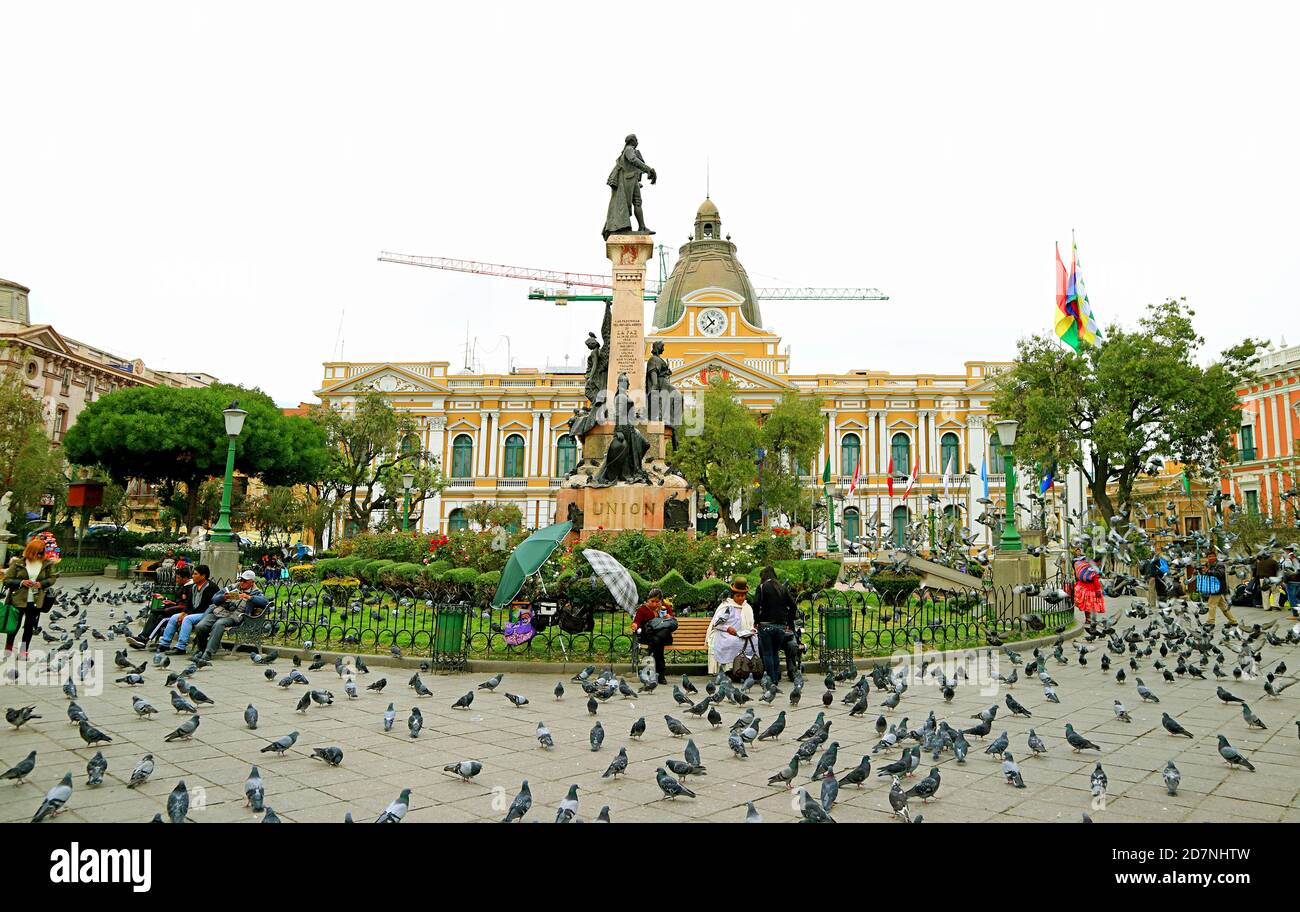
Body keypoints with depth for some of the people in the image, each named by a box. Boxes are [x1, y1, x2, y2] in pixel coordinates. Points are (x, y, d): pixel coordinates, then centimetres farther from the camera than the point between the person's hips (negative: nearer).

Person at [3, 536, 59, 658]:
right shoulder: (18, 562, -7)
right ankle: (8, 650, 30)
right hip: (18, 600, -1)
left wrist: (42, 583, -11)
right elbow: (7, 579, -3)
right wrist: (21, 582, -19)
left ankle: (24, 651, 24)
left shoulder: (47, 563, -3)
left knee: (30, 626, 10)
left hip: (36, 601, 1)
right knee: (15, 625, 9)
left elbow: (53, 578, 7)